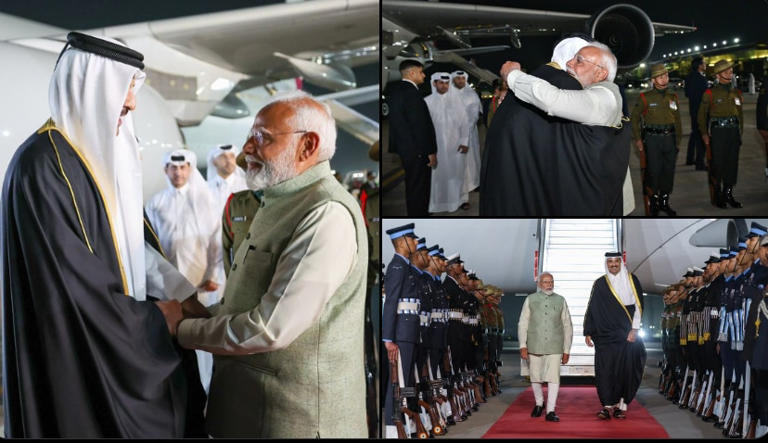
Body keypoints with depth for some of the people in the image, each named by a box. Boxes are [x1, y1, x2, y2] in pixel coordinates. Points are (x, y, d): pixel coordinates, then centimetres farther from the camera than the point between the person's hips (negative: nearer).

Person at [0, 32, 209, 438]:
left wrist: (180, 292, -2)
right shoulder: (43, 165, -20)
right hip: (78, 356, -8)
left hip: (118, 336, 8)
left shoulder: (103, 156, 8)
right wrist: (153, 319, -11)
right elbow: (72, 283, -22)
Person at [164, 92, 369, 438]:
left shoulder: (327, 215, -21)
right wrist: (201, 312, 4)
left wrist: (184, 330, -12)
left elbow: (272, 328, -24)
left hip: (294, 418, -9)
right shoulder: (280, 203, 12)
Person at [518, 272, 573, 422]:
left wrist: (566, 350, 7)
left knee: (553, 378, -9)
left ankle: (550, 411, -5)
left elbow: (567, 326, 11)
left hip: (555, 347, 0)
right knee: (535, 377, 8)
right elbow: (523, 324, 6)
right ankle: (539, 404, 32)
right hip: (535, 346, 1)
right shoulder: (530, 300, 6)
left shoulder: (560, 300, 8)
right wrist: (523, 346, -3)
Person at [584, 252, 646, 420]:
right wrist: (588, 332, 4)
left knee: (625, 368, -2)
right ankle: (607, 406, -2)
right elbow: (591, 309, 9)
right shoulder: (600, 284, 8)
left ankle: (621, 405, 6)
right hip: (605, 335, 1)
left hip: (627, 335, -1)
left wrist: (634, 329, -7)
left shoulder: (631, 280, 6)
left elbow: (638, 305, 1)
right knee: (604, 370, -6)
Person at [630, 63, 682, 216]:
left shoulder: (673, 97, 12)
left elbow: (677, 120, 18)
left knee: (669, 172, 8)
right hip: (652, 139, -4)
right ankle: (653, 202, 5)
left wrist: (678, 140, 14)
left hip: (670, 139, 4)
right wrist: (637, 139, -2)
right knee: (653, 172, -6)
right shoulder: (645, 98, 0)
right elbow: (634, 118, 4)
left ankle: (664, 202, 21)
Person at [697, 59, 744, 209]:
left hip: (733, 131, 5)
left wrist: (740, 133, 14)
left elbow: (740, 115, 19)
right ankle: (716, 196, 8)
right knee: (717, 164, -2)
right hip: (717, 132, -5)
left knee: (732, 164, 6)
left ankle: (728, 194, 16)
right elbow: (702, 114, 1)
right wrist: (704, 133, -6)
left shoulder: (736, 93, 13)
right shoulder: (710, 93, -2)